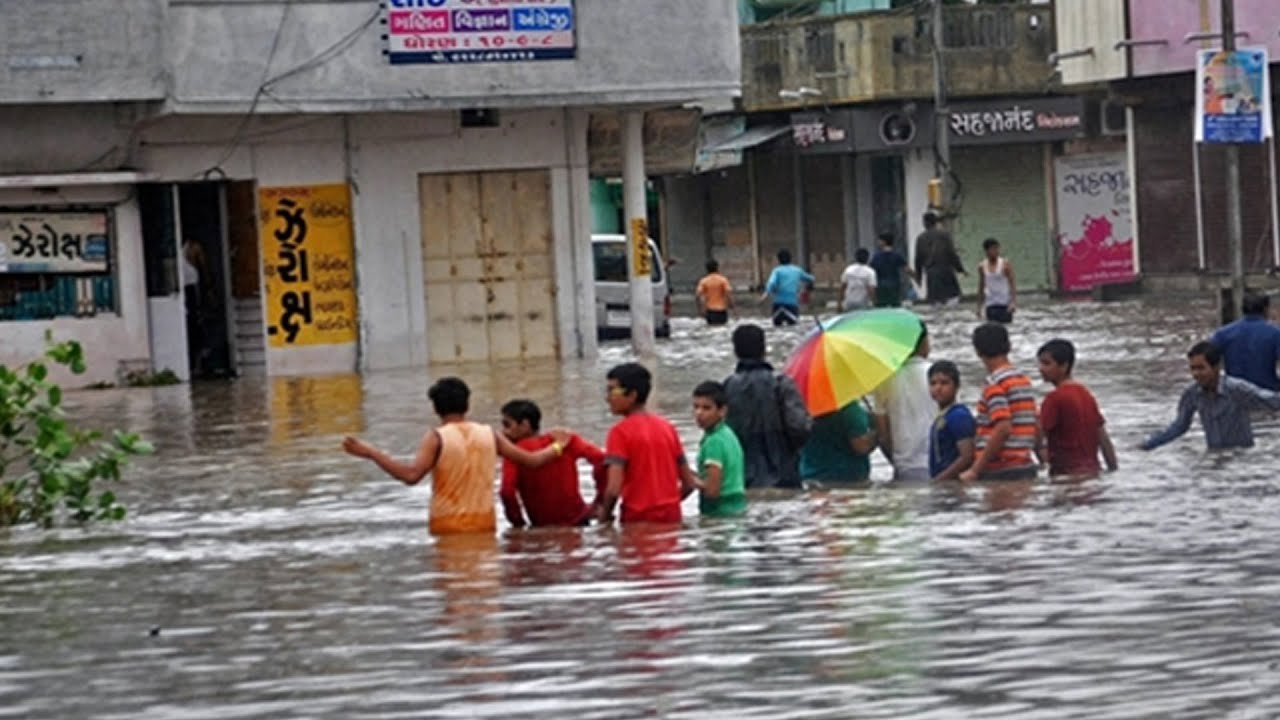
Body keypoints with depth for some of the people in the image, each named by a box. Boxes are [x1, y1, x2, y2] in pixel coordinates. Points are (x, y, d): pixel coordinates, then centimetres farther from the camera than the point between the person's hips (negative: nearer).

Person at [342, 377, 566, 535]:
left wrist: (371, 453, -18)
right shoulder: (489, 434, 4)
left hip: (448, 526, -4)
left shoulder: (436, 438, -8)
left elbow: (412, 475, -22)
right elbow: (531, 460, 9)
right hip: (484, 524, 4)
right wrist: (557, 447, 28)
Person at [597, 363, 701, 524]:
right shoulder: (667, 427, 9)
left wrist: (604, 513, -1)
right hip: (671, 518, 6)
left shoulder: (621, 431, -10)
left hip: (638, 519, -6)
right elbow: (689, 483, 10)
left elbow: (614, 488, -19)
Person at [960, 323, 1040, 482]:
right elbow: (1036, 428, 17)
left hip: (1000, 472, -8)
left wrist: (975, 470, -21)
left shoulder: (994, 384, -12)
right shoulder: (1025, 381, 14)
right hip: (1027, 468, 9)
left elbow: (1003, 429, -22)